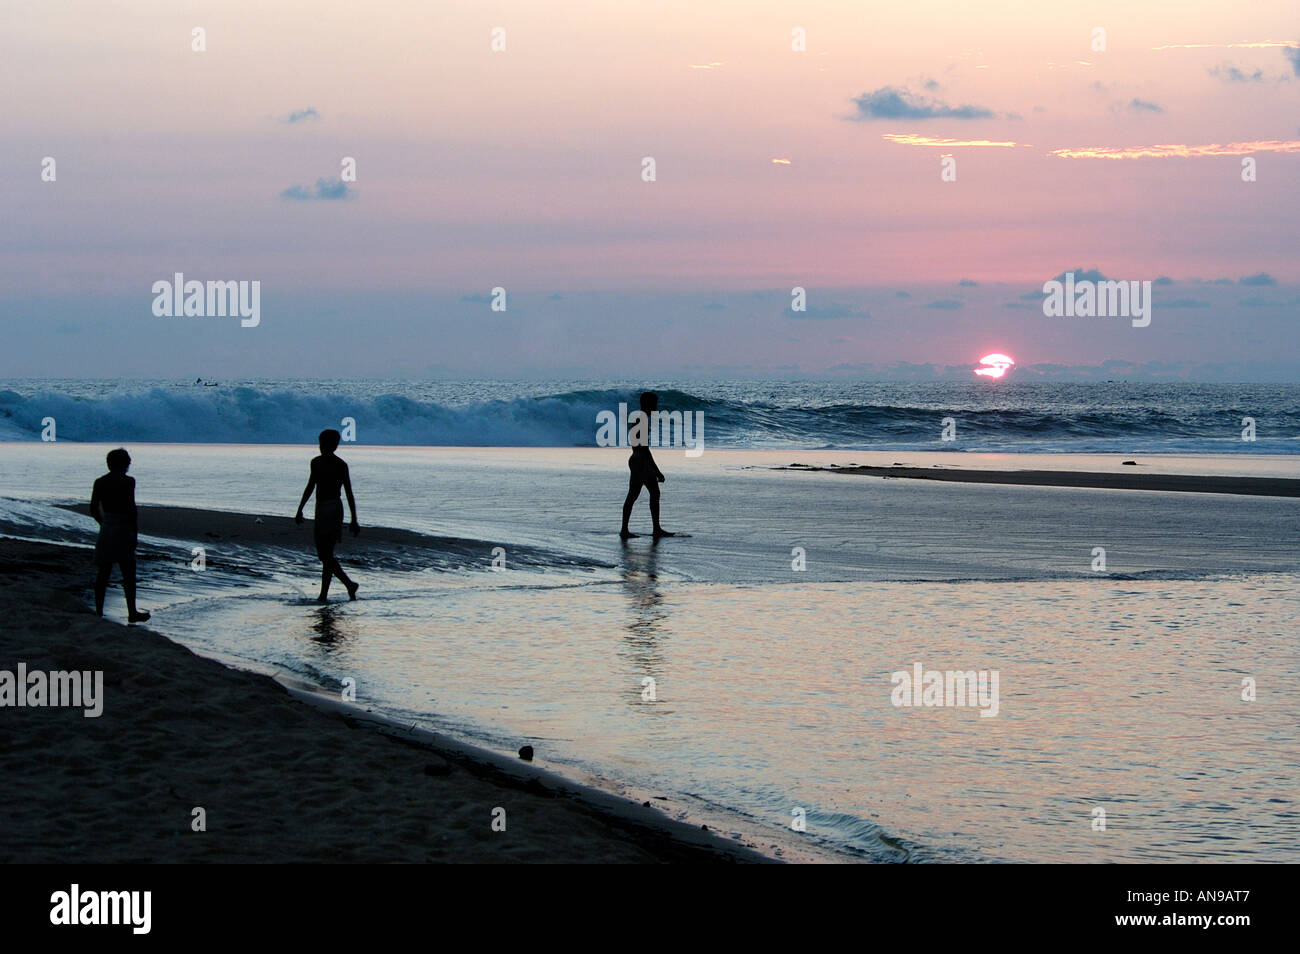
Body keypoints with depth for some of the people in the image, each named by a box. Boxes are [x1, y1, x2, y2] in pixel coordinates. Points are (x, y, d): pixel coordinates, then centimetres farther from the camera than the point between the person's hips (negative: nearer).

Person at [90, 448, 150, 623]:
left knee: (103, 572, 10)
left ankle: (98, 610, 10)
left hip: (105, 530, 5)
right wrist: (134, 533, -8)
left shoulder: (99, 483, 5)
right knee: (129, 573, 2)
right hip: (123, 530, -5)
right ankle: (132, 613, 3)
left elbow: (93, 509, 7)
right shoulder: (127, 482, -11)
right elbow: (131, 509, -14)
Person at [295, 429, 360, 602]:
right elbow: (310, 488, 22)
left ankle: (324, 594, -9)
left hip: (333, 509, -8)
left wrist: (354, 521, -10)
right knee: (323, 554, 8)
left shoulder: (340, 465, -8)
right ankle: (349, 585, 16)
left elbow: (349, 494, -8)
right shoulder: (316, 463, 11)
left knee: (327, 555, -11)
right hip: (320, 510, 8)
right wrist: (300, 510, 20)